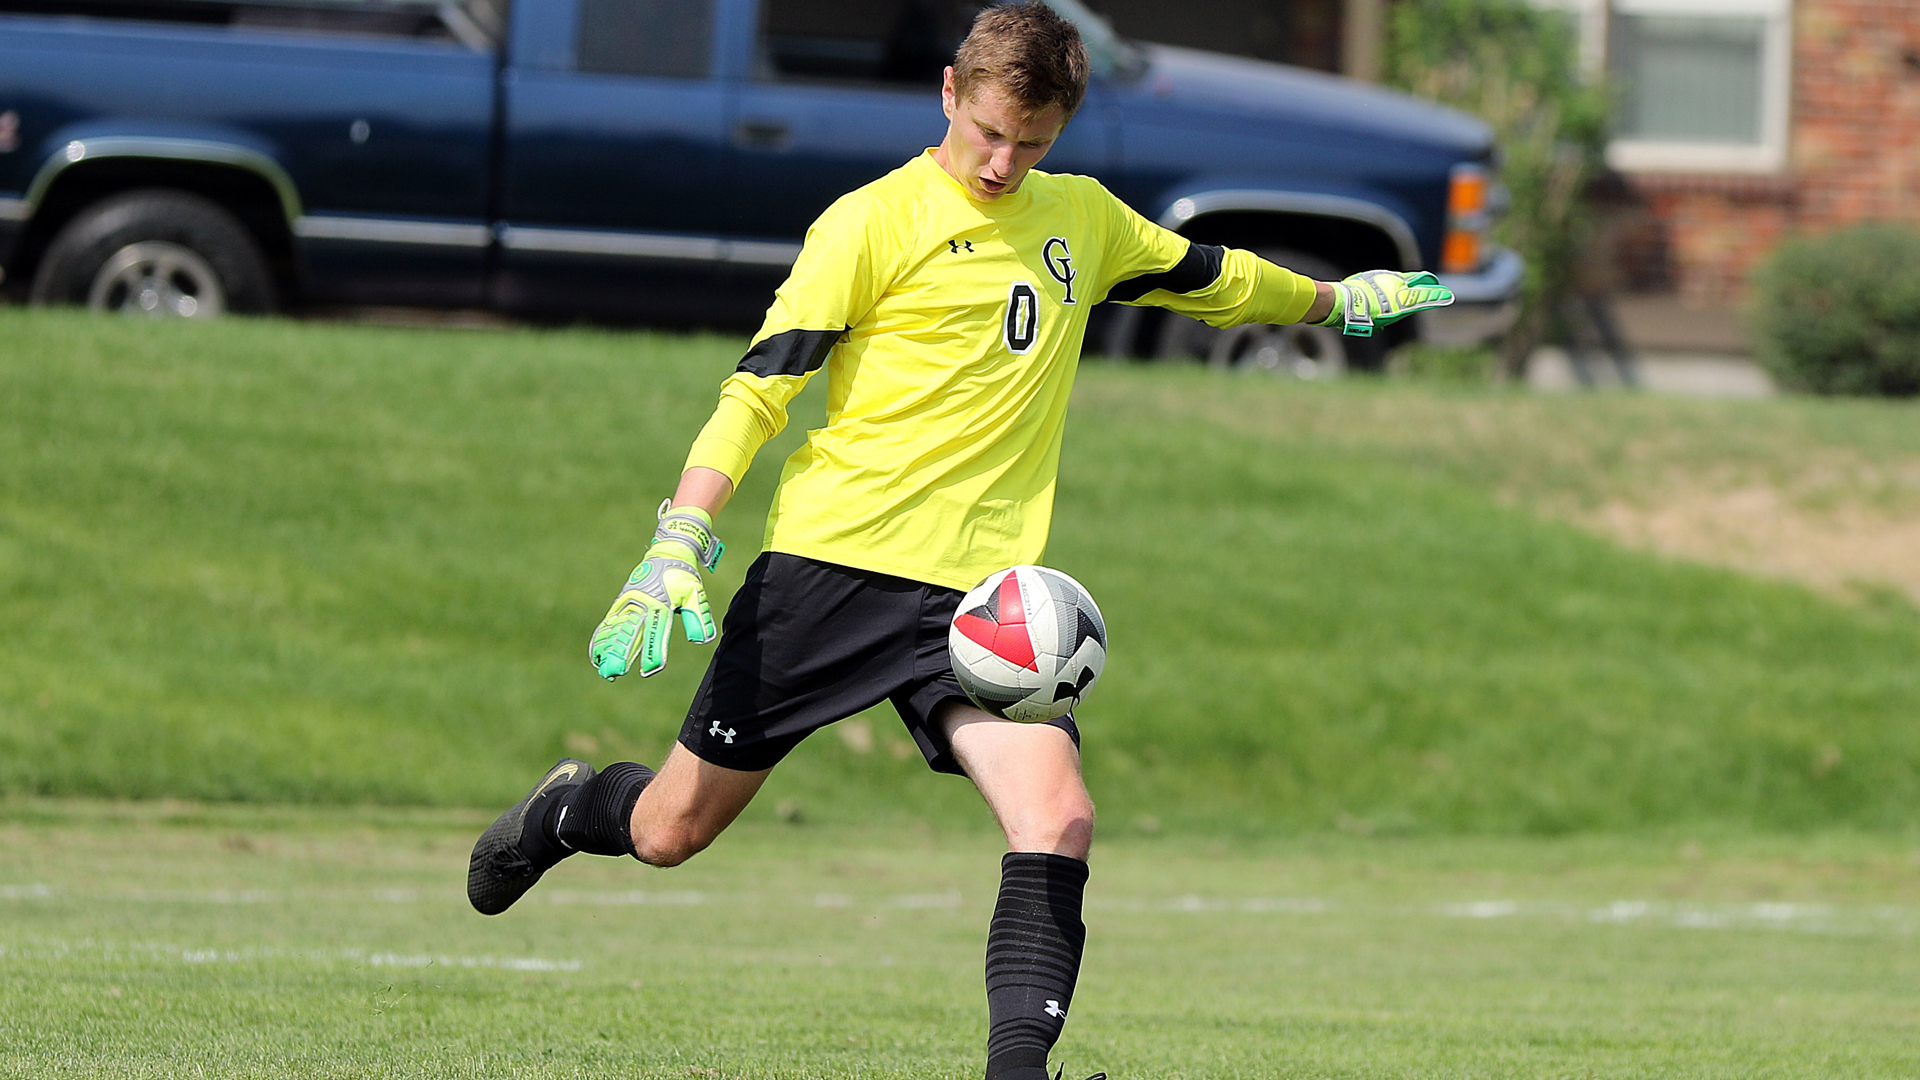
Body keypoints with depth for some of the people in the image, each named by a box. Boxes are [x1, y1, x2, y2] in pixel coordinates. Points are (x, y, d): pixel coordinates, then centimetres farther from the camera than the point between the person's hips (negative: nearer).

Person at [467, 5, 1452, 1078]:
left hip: (978, 587, 4)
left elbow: (1210, 275, 32)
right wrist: (679, 545, -17)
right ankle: (566, 808, 41)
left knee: (1058, 818, -22)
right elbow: (761, 387, -8)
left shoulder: (1086, 218, 12)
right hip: (832, 562, -3)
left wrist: (1334, 298, 45)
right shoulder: (873, 223, -6)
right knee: (675, 830, 7)